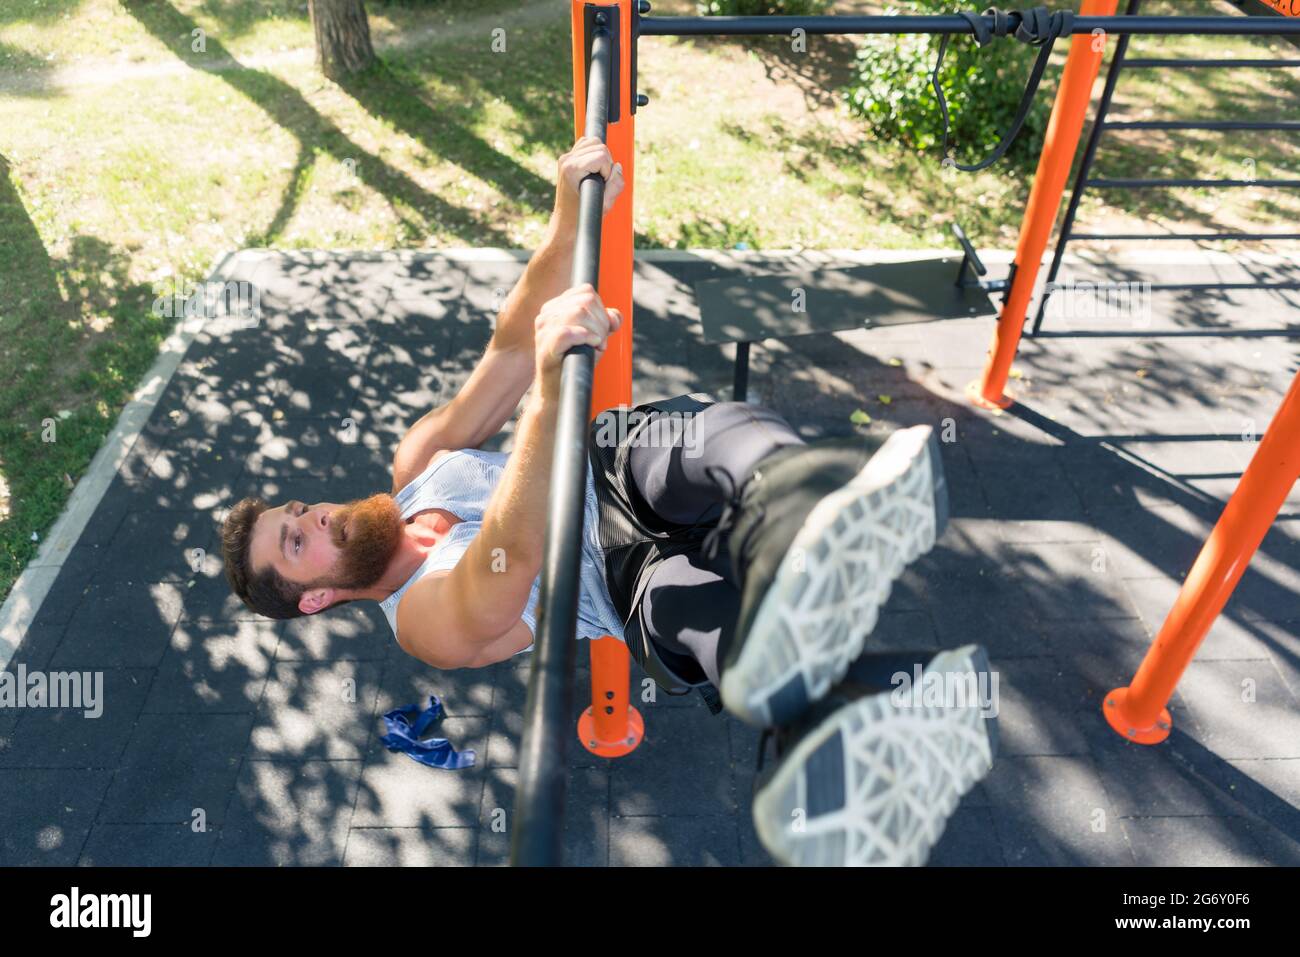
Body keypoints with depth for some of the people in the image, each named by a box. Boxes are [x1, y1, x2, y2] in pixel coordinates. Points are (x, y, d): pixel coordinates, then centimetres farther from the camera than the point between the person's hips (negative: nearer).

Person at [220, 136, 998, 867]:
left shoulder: (416, 463, 12)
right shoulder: (431, 621, -7)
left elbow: (510, 346, 0)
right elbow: (513, 557, -33)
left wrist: (572, 216, -15)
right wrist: (552, 384, -50)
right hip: (640, 576, -4)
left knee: (730, 436, -34)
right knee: (692, 604, -43)